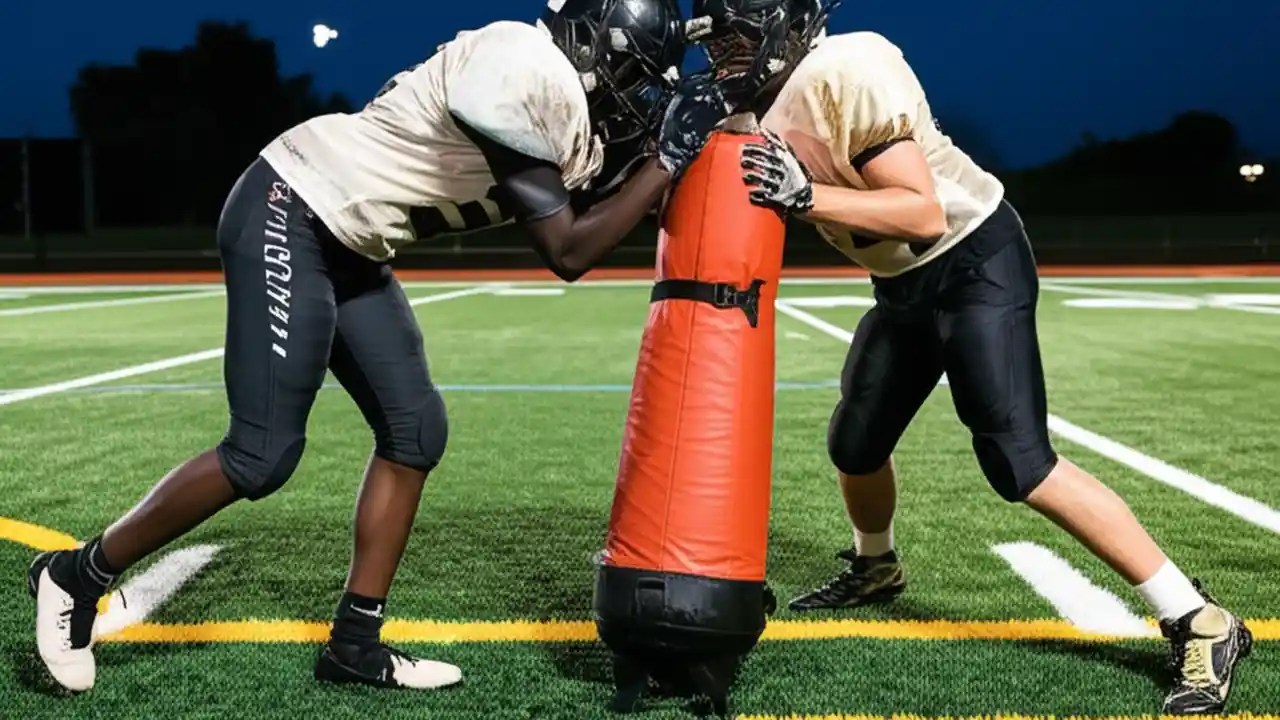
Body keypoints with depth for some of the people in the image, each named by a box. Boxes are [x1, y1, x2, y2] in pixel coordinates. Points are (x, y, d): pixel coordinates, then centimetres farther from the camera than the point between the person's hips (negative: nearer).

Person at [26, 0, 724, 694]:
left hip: (348, 247, 10)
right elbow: (566, 254, -20)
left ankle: (354, 642, 16)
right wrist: (665, 162, -15)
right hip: (286, 216, -10)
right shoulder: (529, 70, -22)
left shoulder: (572, 111, 8)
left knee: (415, 431, 7)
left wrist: (656, 158, 4)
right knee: (263, 455, -9)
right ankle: (78, 574, 11)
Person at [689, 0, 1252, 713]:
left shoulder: (846, 71, -25)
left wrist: (805, 195, -35)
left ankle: (1201, 624, -9)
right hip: (905, 283, 9)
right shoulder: (764, 94, 3)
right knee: (855, 444, 17)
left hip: (975, 261, -9)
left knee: (1019, 462, -17)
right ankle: (875, 568, 49)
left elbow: (923, 213, -29)